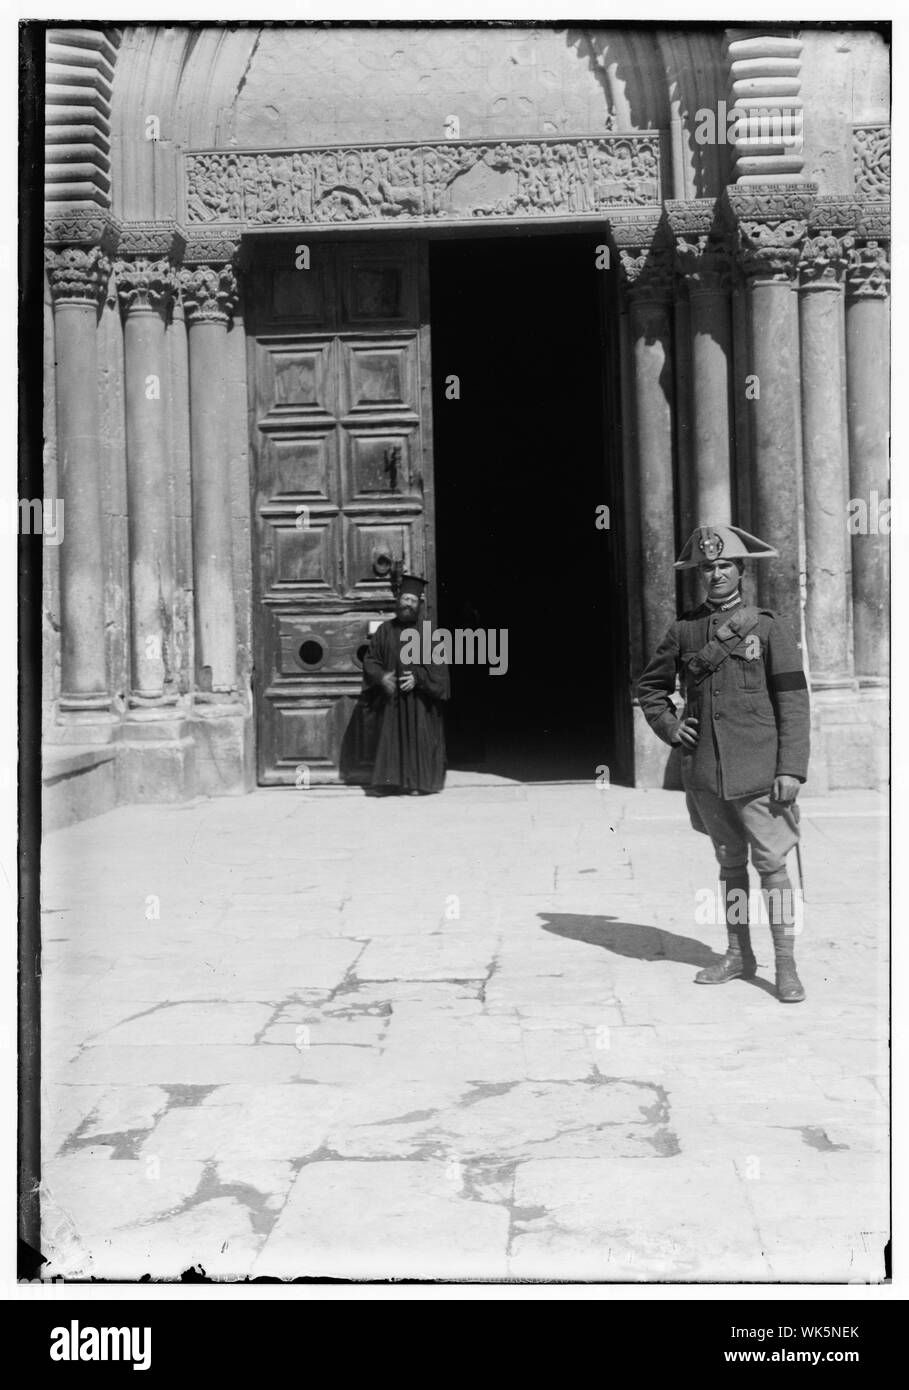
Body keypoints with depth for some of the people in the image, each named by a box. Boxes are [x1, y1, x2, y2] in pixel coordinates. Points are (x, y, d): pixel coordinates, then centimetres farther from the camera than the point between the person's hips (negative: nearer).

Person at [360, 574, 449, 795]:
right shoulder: (385, 630, 7)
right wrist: (381, 676, -13)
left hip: (419, 698, -2)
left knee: (419, 739, 0)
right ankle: (391, 780, 6)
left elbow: (438, 664, -3)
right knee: (391, 736, 1)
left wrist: (418, 677, -17)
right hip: (391, 698, 2)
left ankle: (420, 782, 7)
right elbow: (370, 660, 6)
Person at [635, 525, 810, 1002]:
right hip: (704, 772, 4)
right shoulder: (684, 630, 8)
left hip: (757, 770, -3)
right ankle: (738, 955, 25)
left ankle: (786, 966, 4)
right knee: (729, 863, 14)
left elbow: (793, 702, -4)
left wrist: (791, 768, -10)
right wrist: (668, 726, 4)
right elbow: (650, 684, 21)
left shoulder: (769, 627, -1)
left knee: (771, 864, -3)